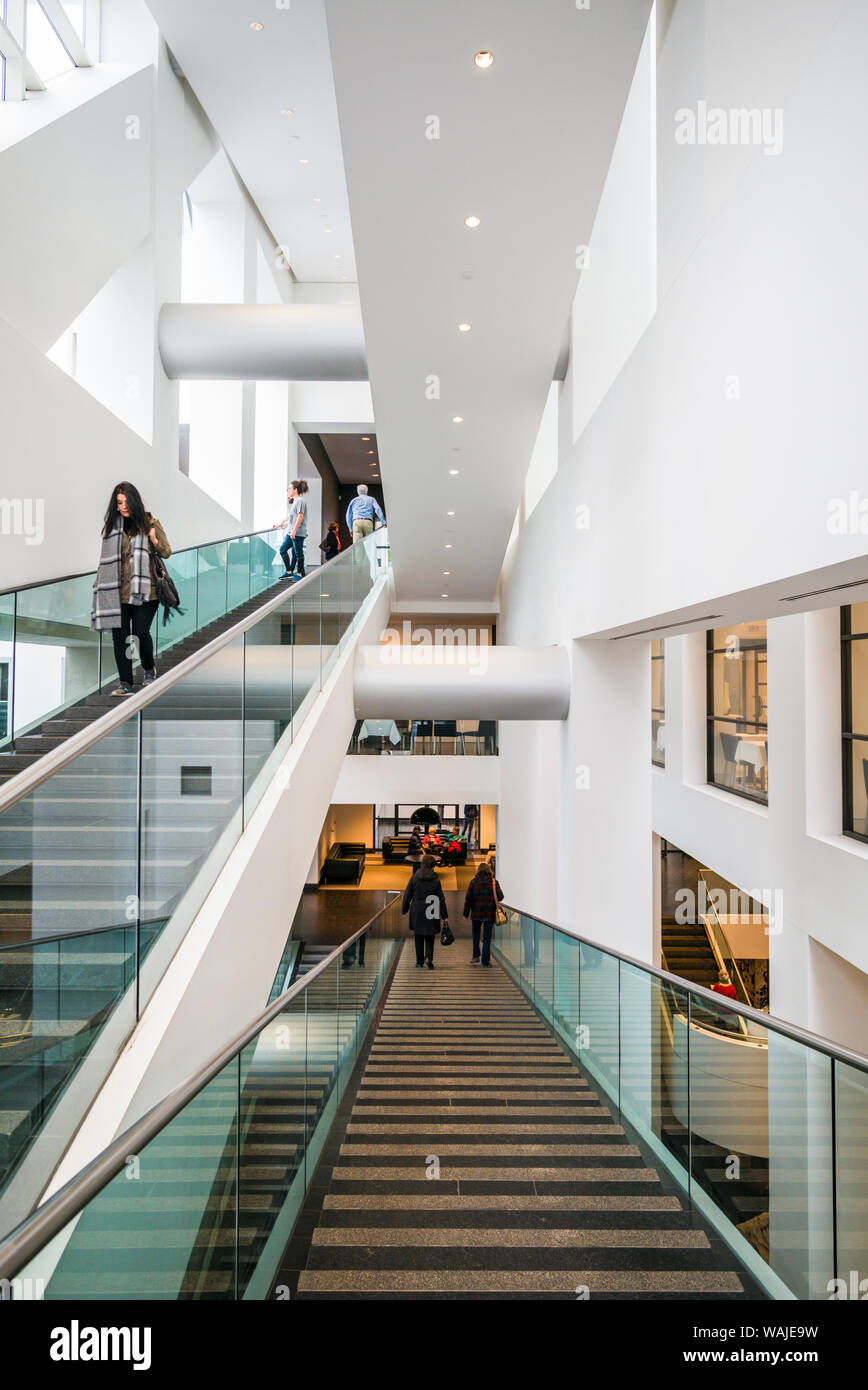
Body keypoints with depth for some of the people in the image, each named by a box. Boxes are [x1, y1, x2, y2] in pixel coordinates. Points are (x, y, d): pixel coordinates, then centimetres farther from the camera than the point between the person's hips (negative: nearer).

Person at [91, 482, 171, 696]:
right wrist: (100, 582, 14)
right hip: (118, 592, 3)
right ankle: (125, 684, 8)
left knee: (140, 633, -11)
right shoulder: (112, 525, 13)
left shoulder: (148, 523, 3)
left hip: (143, 590, -3)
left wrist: (154, 540, -14)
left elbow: (167, 553, 5)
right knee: (119, 636, 0)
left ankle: (149, 669, 19)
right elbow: (107, 557, 21)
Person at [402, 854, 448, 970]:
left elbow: (407, 895, 1)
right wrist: (444, 916, 4)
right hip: (430, 912, 0)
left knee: (418, 937, 13)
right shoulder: (436, 880, -3)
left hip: (416, 912, 0)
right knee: (429, 937, 11)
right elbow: (441, 899, -1)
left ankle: (419, 962, 15)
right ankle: (429, 957, -12)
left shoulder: (414, 878, -3)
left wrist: (404, 910, 12)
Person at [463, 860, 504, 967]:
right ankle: (485, 961, 6)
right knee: (487, 937, 6)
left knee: (476, 935, 20)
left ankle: (476, 956, 15)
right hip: (490, 914, 0)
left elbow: (468, 899, -3)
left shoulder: (473, 882, -1)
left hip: (476, 914, 0)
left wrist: (466, 913, 3)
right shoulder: (494, 882, -1)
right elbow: (500, 897, -3)